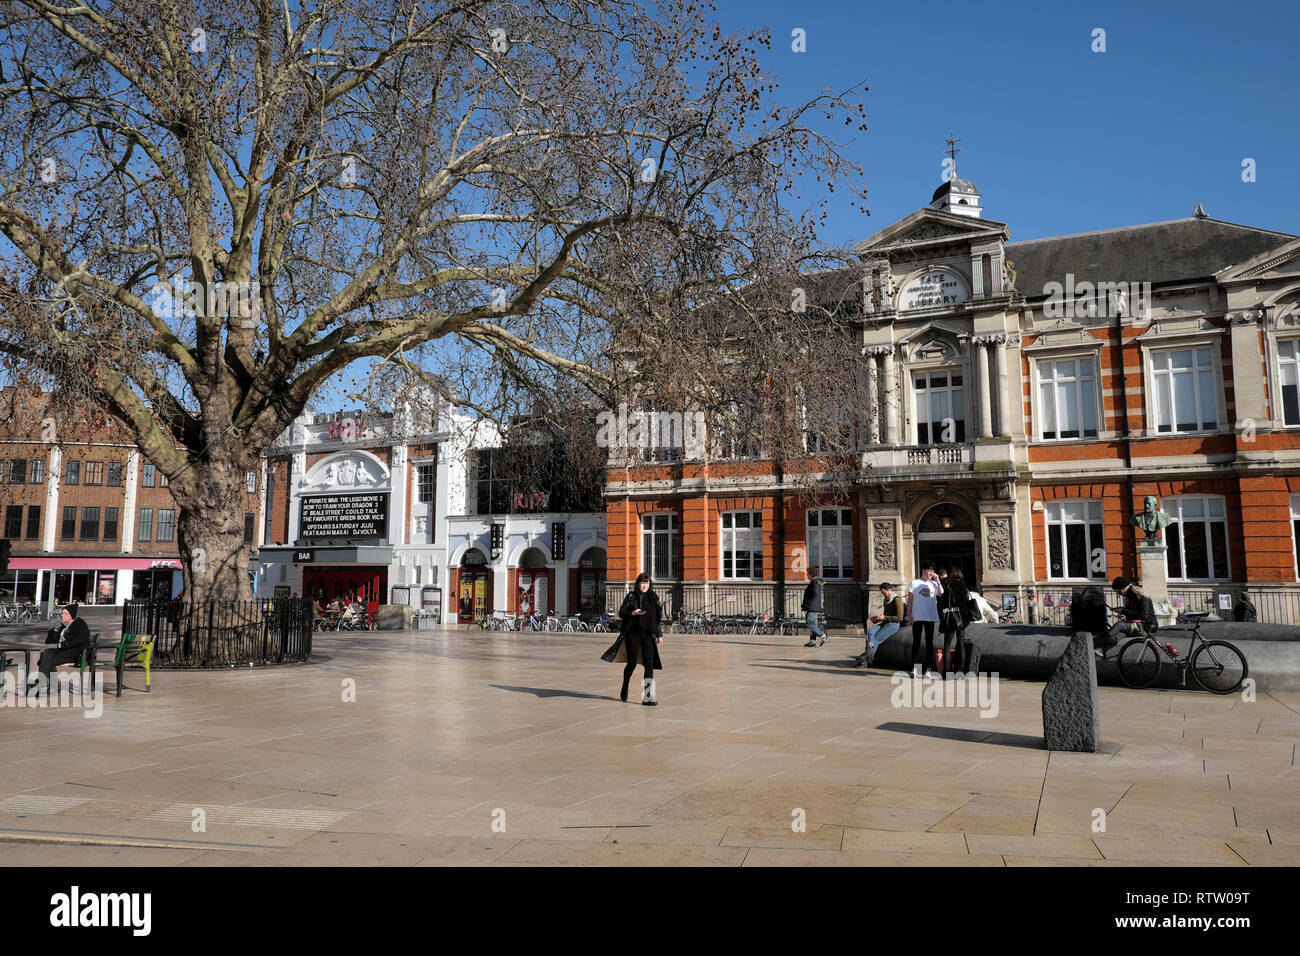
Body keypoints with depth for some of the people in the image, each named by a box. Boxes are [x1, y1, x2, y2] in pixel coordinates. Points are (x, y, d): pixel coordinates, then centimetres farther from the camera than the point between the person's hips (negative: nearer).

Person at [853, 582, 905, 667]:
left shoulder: (897, 600, -6)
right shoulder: (886, 600, 20)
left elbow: (899, 618, -11)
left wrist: (884, 617, -13)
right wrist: (879, 617, 11)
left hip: (893, 624, -8)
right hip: (885, 623, 8)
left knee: (876, 639, -23)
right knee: (870, 631, -22)